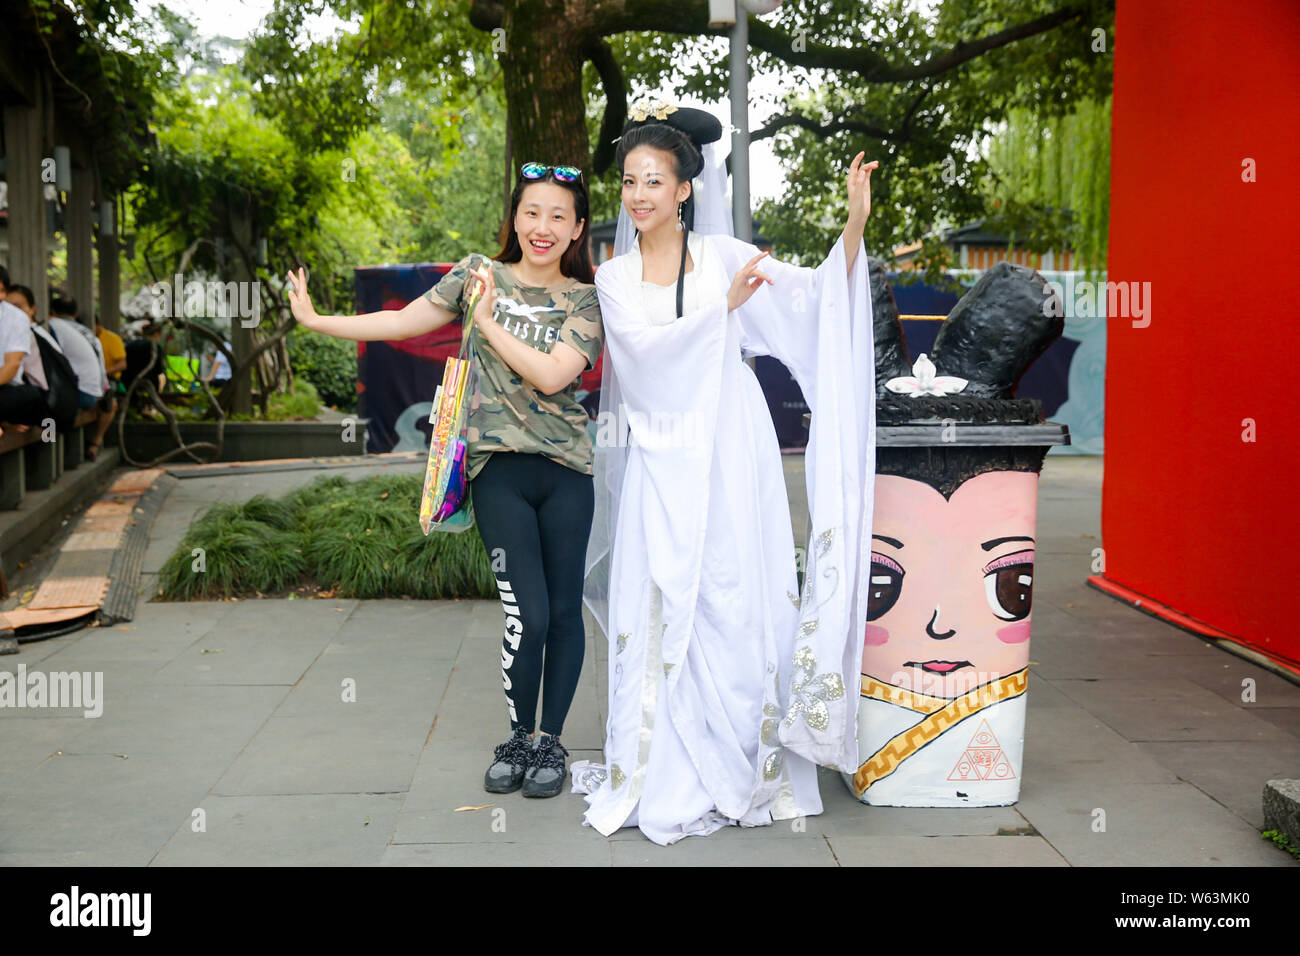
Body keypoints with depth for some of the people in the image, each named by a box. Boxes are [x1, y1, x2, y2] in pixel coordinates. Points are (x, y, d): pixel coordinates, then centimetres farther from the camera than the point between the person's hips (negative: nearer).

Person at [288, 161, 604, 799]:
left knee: (564, 610, 4)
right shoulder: (480, 274, 9)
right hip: (499, 468, -1)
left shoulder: (586, 301, 5)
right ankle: (518, 738, 14)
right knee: (527, 614, -8)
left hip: (565, 471, 1)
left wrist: (487, 318, -7)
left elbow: (551, 375, -11)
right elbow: (400, 322, 11)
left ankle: (550, 740, 22)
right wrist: (316, 320, 9)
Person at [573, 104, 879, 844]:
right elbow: (646, 350, -6)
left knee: (736, 605, 0)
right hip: (663, 461, 1)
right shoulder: (615, 277, 9)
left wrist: (855, 226, -16)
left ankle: (742, 770, 13)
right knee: (662, 610, -2)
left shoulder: (725, 255, 6)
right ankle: (666, 776, 9)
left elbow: (817, 294, -2)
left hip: (730, 455, 0)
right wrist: (725, 307, -12)